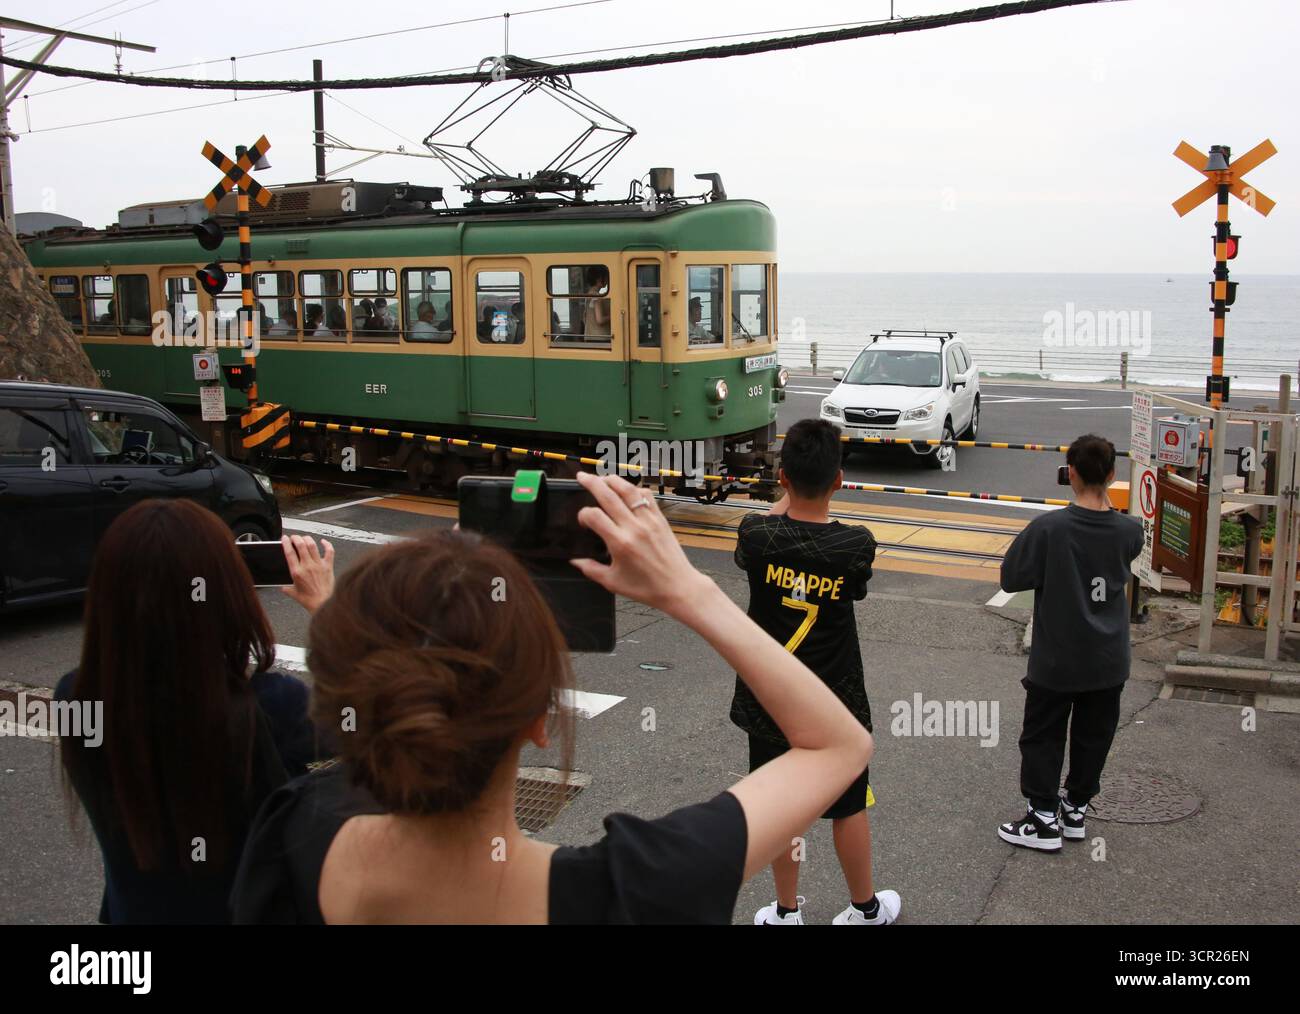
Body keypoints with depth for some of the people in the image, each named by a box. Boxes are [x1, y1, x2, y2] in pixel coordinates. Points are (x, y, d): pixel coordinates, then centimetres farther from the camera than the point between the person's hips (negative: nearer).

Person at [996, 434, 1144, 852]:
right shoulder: (1129, 530, -10)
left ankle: (1043, 819, 16)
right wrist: (1106, 502, 11)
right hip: (1108, 661, 4)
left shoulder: (1048, 528, -22)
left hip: (1056, 660, -4)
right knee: (1093, 737, 19)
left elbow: (1010, 578, -14)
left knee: (1042, 737, 11)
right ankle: (1076, 809, 32)